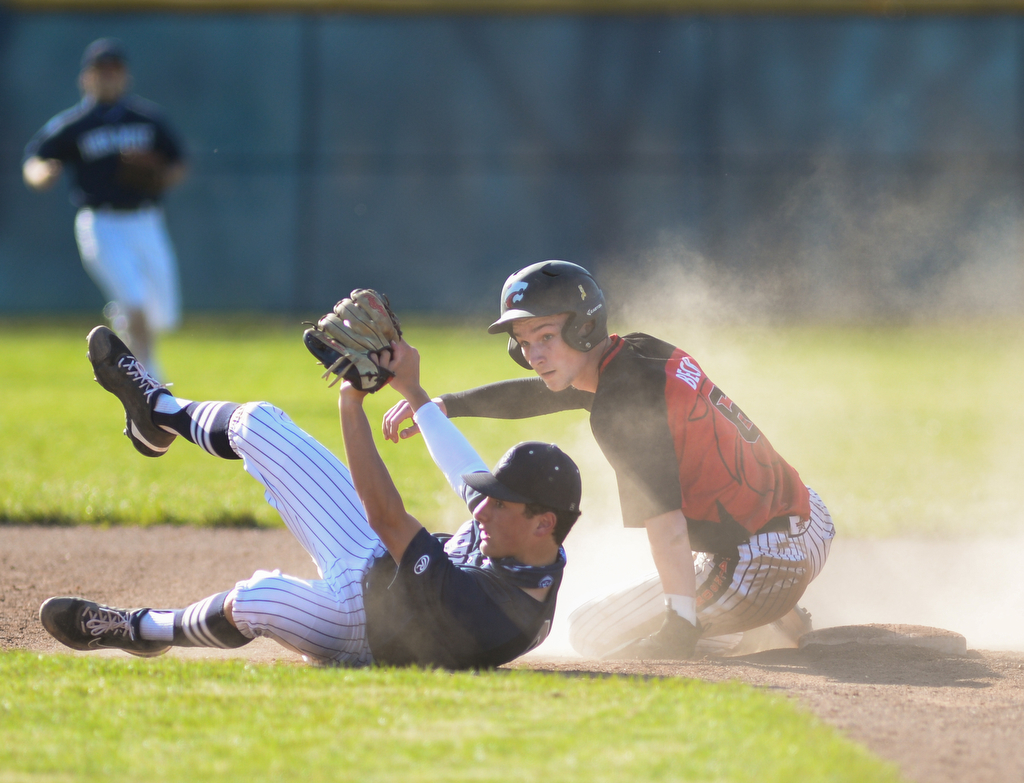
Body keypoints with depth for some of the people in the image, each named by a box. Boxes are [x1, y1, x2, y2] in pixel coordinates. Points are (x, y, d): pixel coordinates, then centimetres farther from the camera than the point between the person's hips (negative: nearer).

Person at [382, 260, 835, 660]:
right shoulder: (641, 352, 6)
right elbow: (535, 395, 22)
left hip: (762, 564, -9)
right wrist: (441, 406, 17)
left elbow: (665, 522, -28)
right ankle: (781, 616, 25)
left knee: (587, 632, 8)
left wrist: (680, 630, -31)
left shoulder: (623, 407, -21)